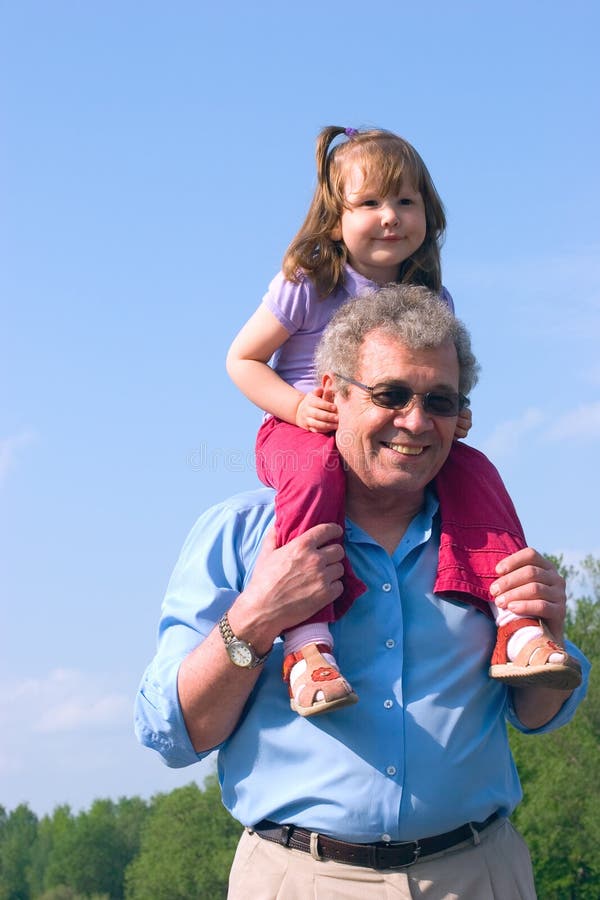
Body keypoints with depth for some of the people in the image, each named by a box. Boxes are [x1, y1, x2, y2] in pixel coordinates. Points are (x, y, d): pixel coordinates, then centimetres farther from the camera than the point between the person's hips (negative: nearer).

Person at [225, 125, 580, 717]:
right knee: (316, 472, -39)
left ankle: (514, 627, -26)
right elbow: (241, 360, -2)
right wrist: (297, 406, -18)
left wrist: (451, 417, -4)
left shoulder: (432, 301, 5)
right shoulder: (307, 285, -7)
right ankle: (307, 645, -45)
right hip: (301, 430, -4)